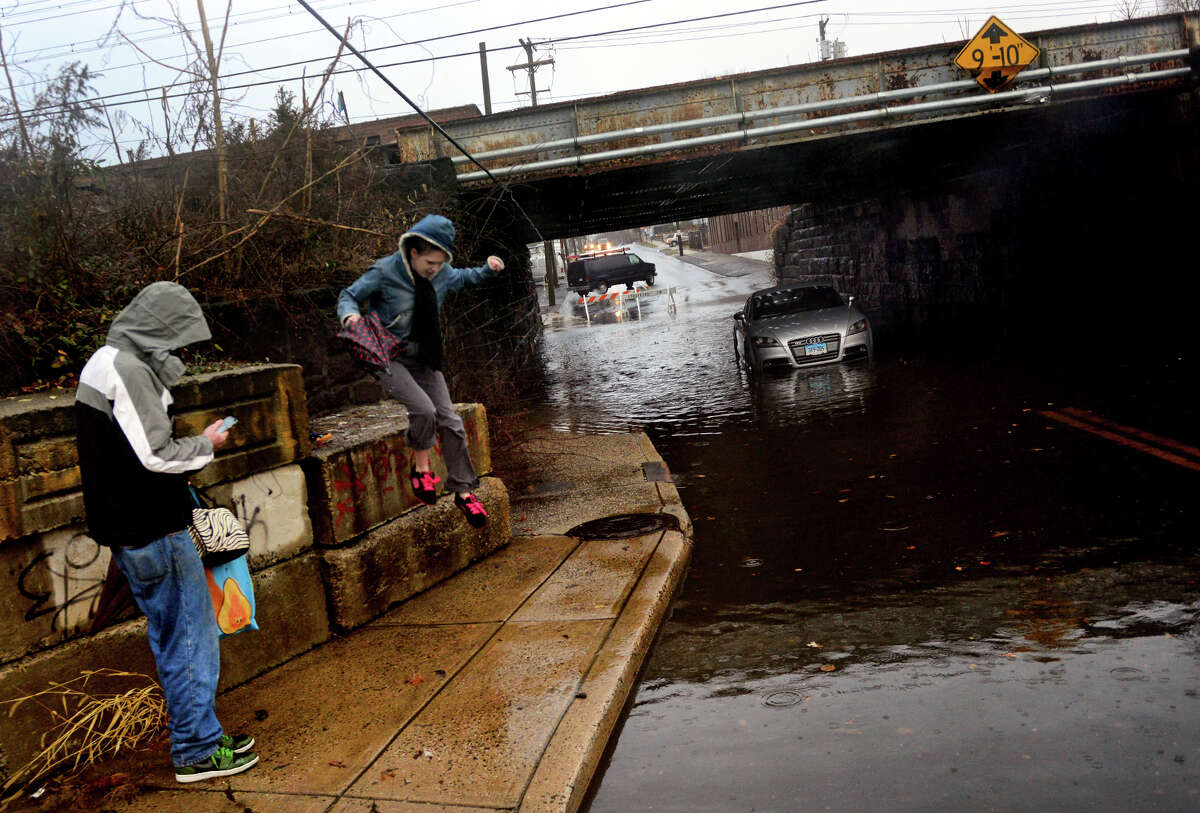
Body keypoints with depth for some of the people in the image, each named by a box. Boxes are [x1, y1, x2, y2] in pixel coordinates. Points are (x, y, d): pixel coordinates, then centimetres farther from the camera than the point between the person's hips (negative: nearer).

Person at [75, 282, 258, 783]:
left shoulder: (104, 362, 15)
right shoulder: (130, 370, -18)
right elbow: (155, 455, -23)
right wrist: (205, 444, -6)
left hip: (129, 529, 10)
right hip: (152, 532, -10)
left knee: (172, 637, 18)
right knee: (192, 635, 0)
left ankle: (195, 736, 29)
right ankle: (197, 750, 11)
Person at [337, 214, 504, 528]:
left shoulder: (442, 273, 1)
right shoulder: (384, 272, -14)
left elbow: (460, 279, 24)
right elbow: (349, 295, -3)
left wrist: (487, 269, 7)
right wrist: (350, 313, -25)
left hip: (424, 358, 5)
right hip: (390, 357, -5)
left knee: (450, 421, -1)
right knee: (424, 410, -29)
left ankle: (464, 491, 12)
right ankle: (421, 467, -1)